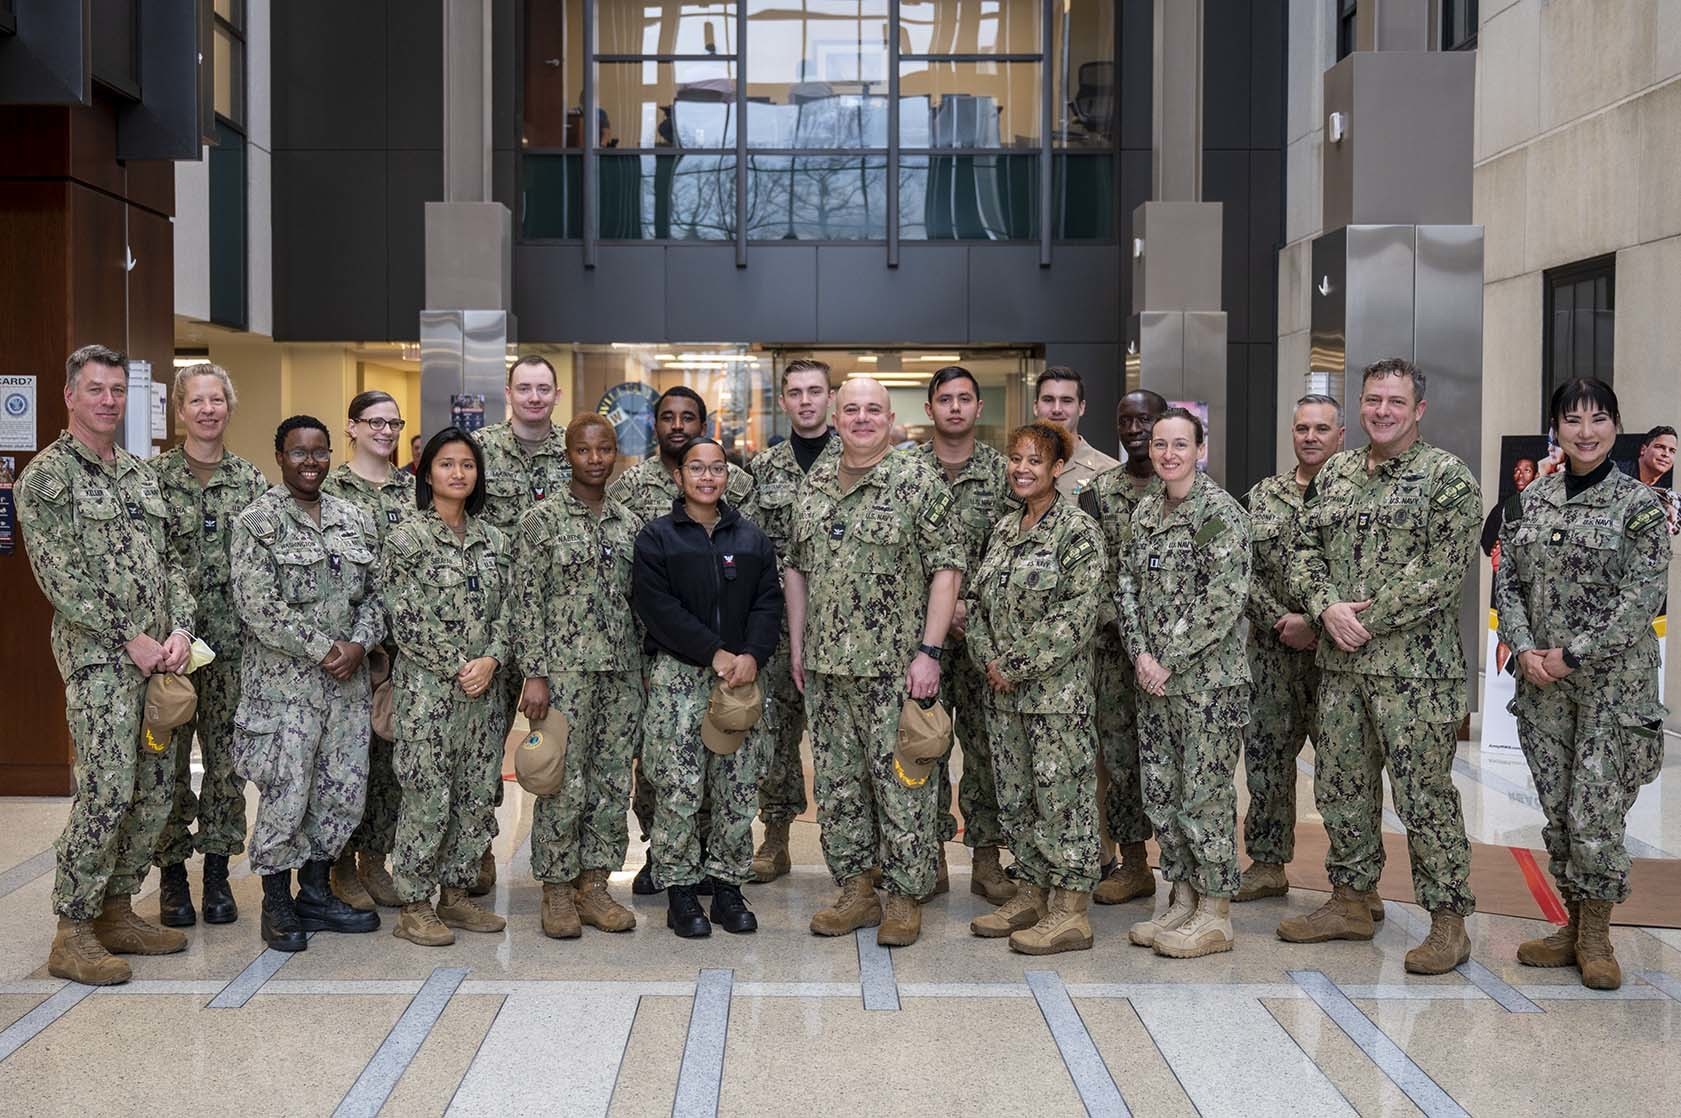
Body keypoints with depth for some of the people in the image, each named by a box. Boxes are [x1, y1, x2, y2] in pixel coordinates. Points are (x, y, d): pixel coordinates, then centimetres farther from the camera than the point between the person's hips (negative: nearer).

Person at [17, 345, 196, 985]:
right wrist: (129, 640, -14)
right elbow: (59, 577, -12)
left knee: (153, 793, 8)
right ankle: (73, 933, 0)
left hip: (158, 655, 7)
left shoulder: (140, 474, 16)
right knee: (107, 792, -11)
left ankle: (116, 910, 21)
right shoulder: (46, 476, -4)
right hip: (97, 658, -7)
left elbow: (170, 561, 15)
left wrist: (180, 630, -1)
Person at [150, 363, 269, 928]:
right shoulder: (152, 476, -1)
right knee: (169, 758, 3)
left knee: (228, 757, 6)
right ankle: (171, 874, 16)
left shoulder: (251, 480, 6)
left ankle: (217, 870, 18)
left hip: (234, 642, 2)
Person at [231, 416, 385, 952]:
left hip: (347, 680, 6)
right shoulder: (258, 521, -6)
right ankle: (277, 904, 13)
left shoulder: (354, 519, 11)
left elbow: (374, 592, 12)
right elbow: (257, 607, -14)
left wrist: (360, 643, -6)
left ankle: (316, 892, 24)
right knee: (286, 794, -3)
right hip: (284, 679, -5)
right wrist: (320, 649, -15)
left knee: (343, 791, 9)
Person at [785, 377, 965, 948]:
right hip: (826, 665, 5)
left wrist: (928, 651, -14)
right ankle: (855, 889, 22)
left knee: (900, 780, 0)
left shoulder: (919, 481, -6)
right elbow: (797, 568, 17)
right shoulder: (815, 483, 10)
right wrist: (797, 645, 12)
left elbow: (946, 570, -9)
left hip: (895, 664, -5)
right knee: (837, 779, 10)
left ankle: (904, 896, 11)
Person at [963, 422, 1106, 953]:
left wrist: (1017, 666, -17)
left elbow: (1076, 614, -17)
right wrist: (987, 659, -2)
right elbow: (976, 599, 14)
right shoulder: (1004, 527, 13)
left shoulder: (1078, 530, -10)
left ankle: (1070, 912, 4)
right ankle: (1030, 893, 24)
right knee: (1015, 793, 13)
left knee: (1061, 794, -3)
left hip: (1056, 689, -7)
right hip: (1003, 690, 8)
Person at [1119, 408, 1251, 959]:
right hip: (1153, 679, 7)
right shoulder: (1145, 511, 12)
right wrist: (1141, 654, -4)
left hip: (1208, 679, -7)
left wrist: (1169, 659, -16)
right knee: (1160, 789, 11)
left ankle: (1215, 915, 8)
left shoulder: (1221, 512, -11)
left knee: (1205, 793, -2)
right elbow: (1128, 586, 11)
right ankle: (1182, 897, 24)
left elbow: (1224, 599, -17)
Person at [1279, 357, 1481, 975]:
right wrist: (1328, 609, -9)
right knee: (1340, 784, 13)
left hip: (1416, 666, -6)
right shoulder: (1334, 473, 13)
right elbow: (1307, 553, 10)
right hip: (1340, 664, 6)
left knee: (1424, 792, -2)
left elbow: (1440, 571, -14)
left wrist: (1366, 618, -16)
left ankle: (1448, 919, 8)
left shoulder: (1448, 477, -5)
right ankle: (1351, 901, 27)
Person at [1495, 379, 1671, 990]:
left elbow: (1643, 596, -12)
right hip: (1540, 682, 4)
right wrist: (1525, 649, -7)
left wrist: (1572, 653, -15)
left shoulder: (1640, 503, -5)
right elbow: (1507, 582, 8)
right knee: (1557, 812, 10)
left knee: (1595, 814, -5)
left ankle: (1595, 936, 13)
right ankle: (1574, 926, 24)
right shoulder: (1529, 501, 8)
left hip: (1612, 682, -4)